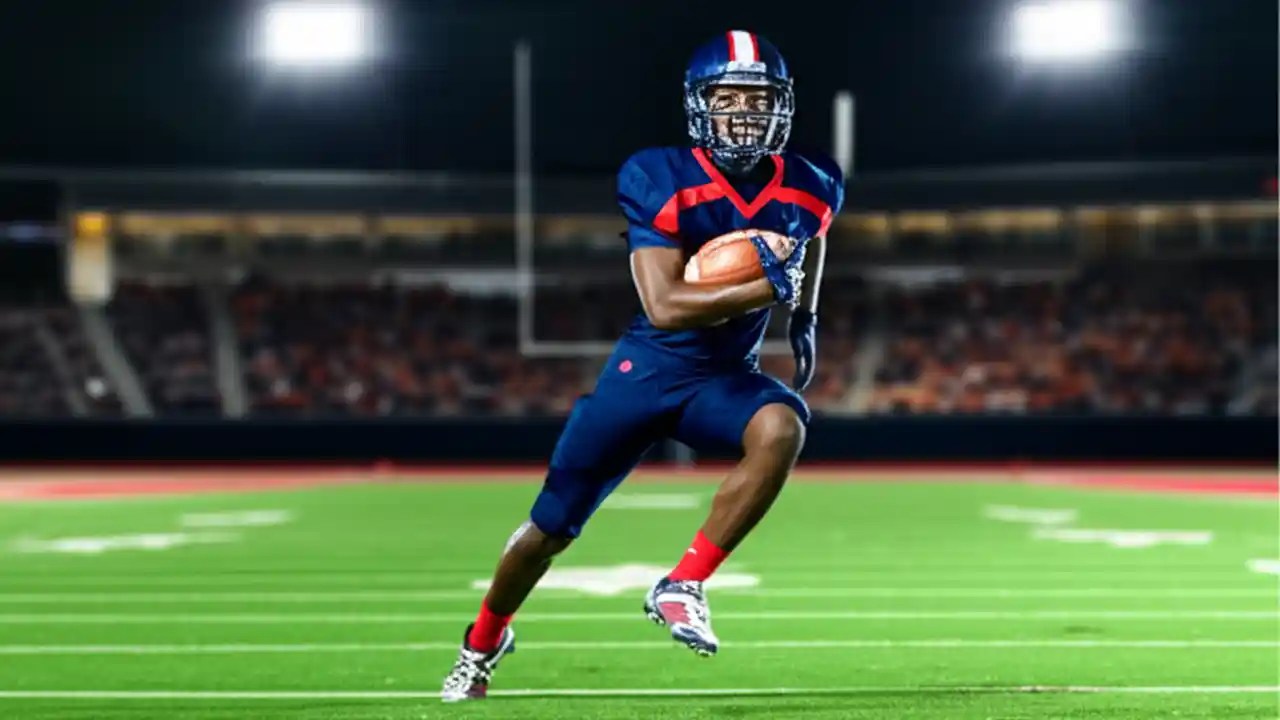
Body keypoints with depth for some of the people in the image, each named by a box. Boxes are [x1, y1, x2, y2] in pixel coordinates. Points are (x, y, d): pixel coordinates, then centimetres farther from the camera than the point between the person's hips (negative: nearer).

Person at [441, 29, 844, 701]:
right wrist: (770, 289, -30)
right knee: (550, 528, 6)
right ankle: (484, 641, 35)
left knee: (782, 428, -34)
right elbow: (665, 306, -26)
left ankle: (682, 587, -21)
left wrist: (804, 318, 14)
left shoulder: (808, 188, -5)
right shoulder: (661, 182, -18)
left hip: (726, 375, 2)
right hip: (647, 368, -2)